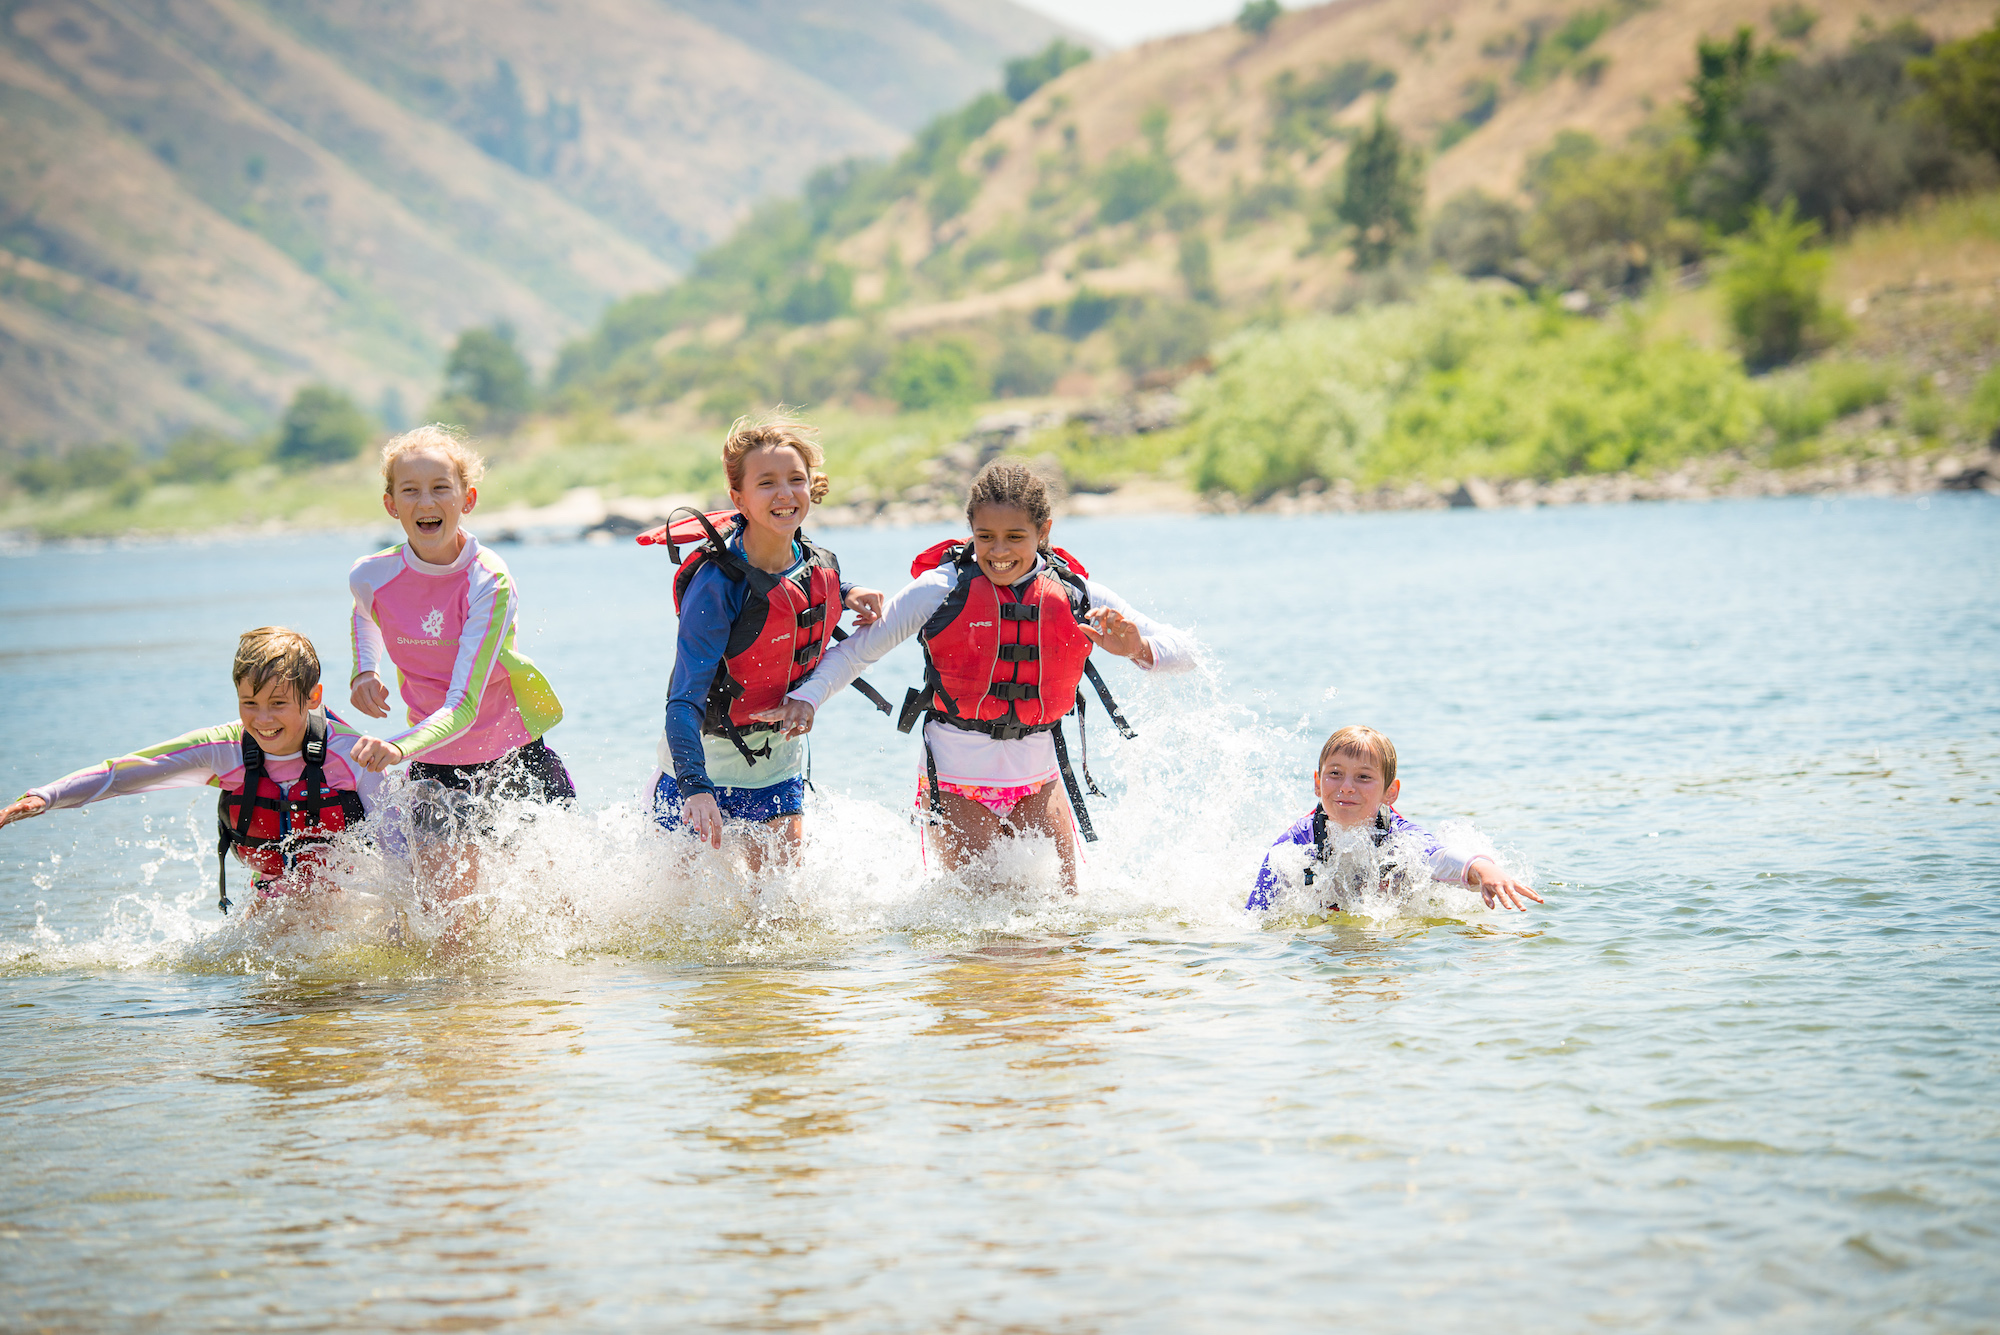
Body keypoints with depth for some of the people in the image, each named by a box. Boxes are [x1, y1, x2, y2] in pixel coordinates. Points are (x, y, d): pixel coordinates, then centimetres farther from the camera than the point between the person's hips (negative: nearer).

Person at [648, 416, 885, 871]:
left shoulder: (821, 566, -8)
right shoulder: (716, 584, -28)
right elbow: (685, 698, -32)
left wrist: (849, 595, -3)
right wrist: (696, 788, -45)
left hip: (780, 760, 5)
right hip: (706, 756, -5)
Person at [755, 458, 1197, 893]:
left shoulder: (1076, 595, -4)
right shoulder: (941, 590, -10)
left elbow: (1183, 651, -5)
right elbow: (859, 648, -4)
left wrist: (1137, 648, -27)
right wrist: (807, 696, -19)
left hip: (1038, 779, 3)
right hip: (956, 779, -3)